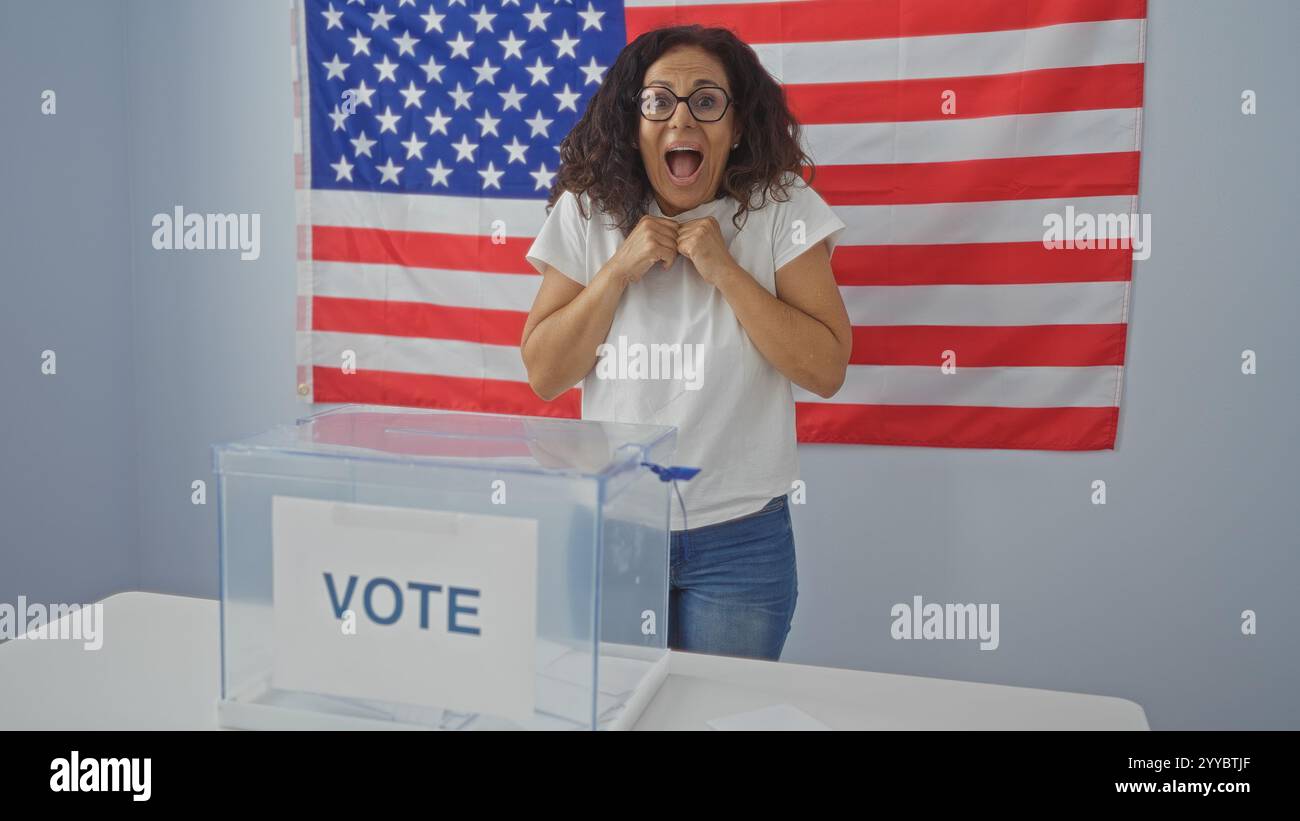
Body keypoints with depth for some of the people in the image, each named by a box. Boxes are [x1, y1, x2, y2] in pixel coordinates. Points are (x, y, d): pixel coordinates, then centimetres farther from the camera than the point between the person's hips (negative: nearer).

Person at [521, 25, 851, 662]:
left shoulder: (779, 211, -7)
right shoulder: (589, 213, -3)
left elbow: (826, 369, -11)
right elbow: (544, 375, -4)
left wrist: (726, 271, -19)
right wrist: (619, 269, -16)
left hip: (737, 542, -1)